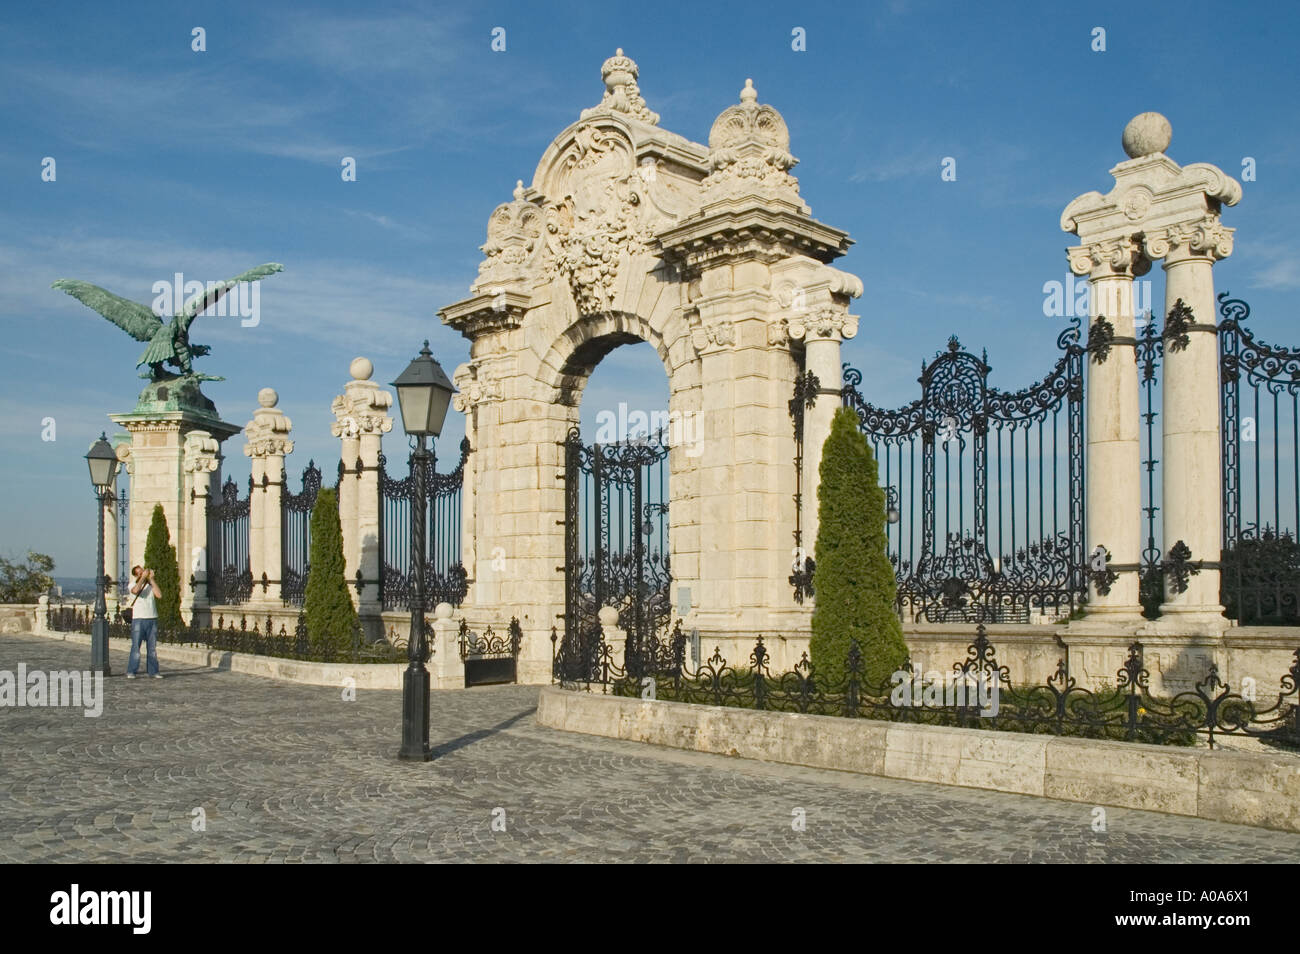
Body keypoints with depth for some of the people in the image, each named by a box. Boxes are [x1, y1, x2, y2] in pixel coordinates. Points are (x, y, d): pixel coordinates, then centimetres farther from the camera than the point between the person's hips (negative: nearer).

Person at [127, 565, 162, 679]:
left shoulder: (152, 584, 11)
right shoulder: (133, 584, 3)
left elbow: (159, 595, -7)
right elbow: (135, 590, -22)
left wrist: (151, 579, -5)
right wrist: (143, 577, -13)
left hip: (152, 619, 3)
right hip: (138, 619, -3)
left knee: (153, 647, 7)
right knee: (136, 646, -6)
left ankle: (153, 671, 13)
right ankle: (131, 672, -1)